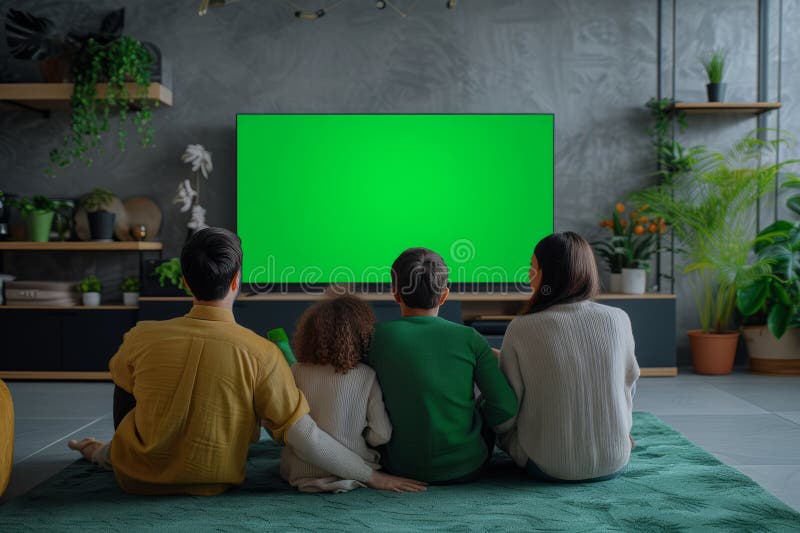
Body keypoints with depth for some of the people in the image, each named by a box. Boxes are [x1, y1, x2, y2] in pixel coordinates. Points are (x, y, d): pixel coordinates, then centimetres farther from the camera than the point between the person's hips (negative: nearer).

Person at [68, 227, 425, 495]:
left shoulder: (143, 338, -18)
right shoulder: (261, 354, -23)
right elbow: (305, 439, -23)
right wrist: (372, 476, -12)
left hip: (136, 480, 0)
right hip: (212, 486, 0)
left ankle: (105, 454, 52)